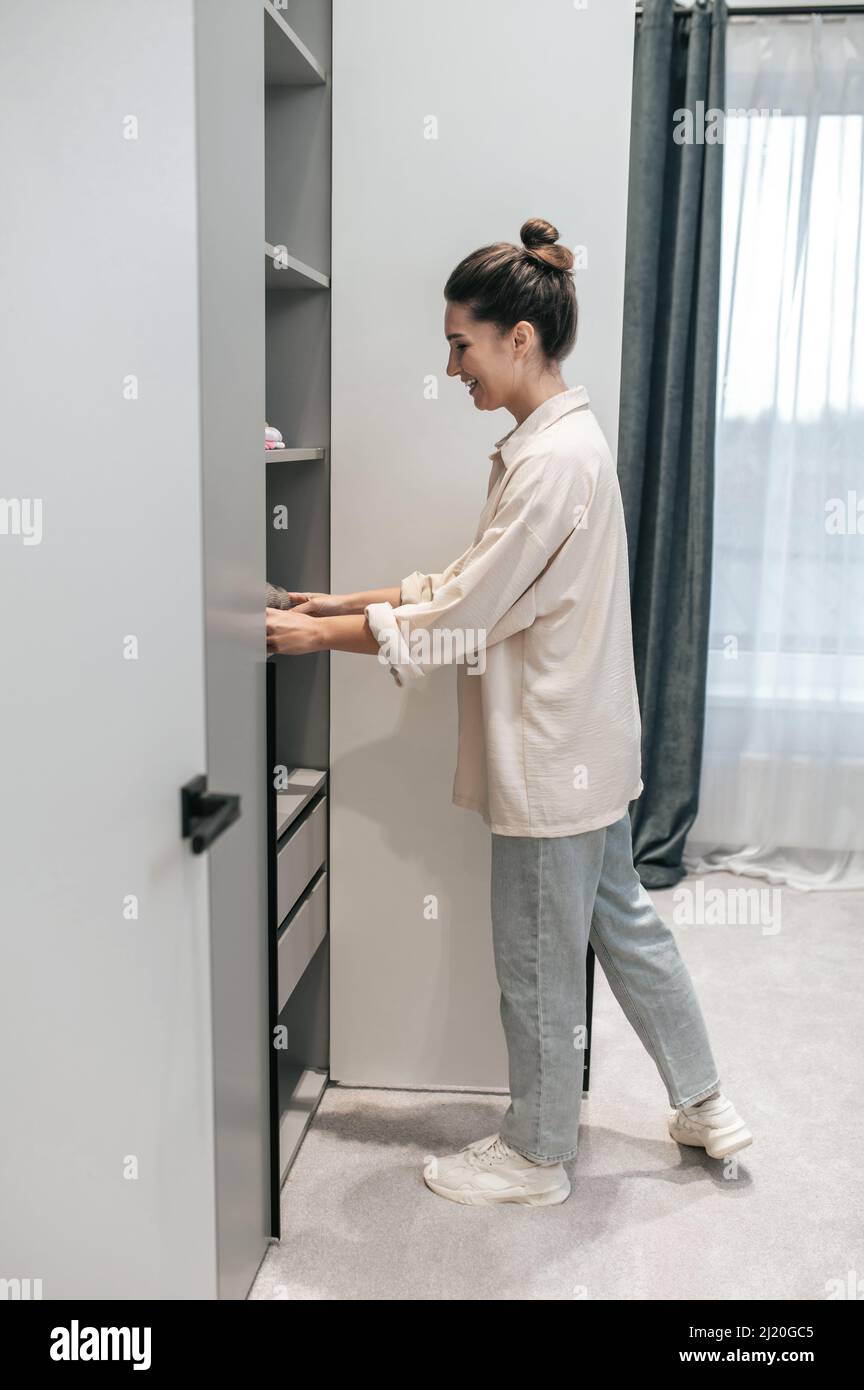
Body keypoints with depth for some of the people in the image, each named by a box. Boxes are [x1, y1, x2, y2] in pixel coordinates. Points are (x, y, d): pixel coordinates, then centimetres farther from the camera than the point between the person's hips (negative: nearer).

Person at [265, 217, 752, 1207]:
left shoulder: (552, 460, -23)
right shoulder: (565, 439, 9)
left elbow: (461, 619, -22)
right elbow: (472, 582, 11)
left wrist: (320, 636, -13)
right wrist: (341, 602, 6)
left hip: (552, 756, -10)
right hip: (585, 746, 10)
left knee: (539, 966, 8)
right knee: (622, 922, 22)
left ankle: (535, 1157, 29)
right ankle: (704, 1106, 38)